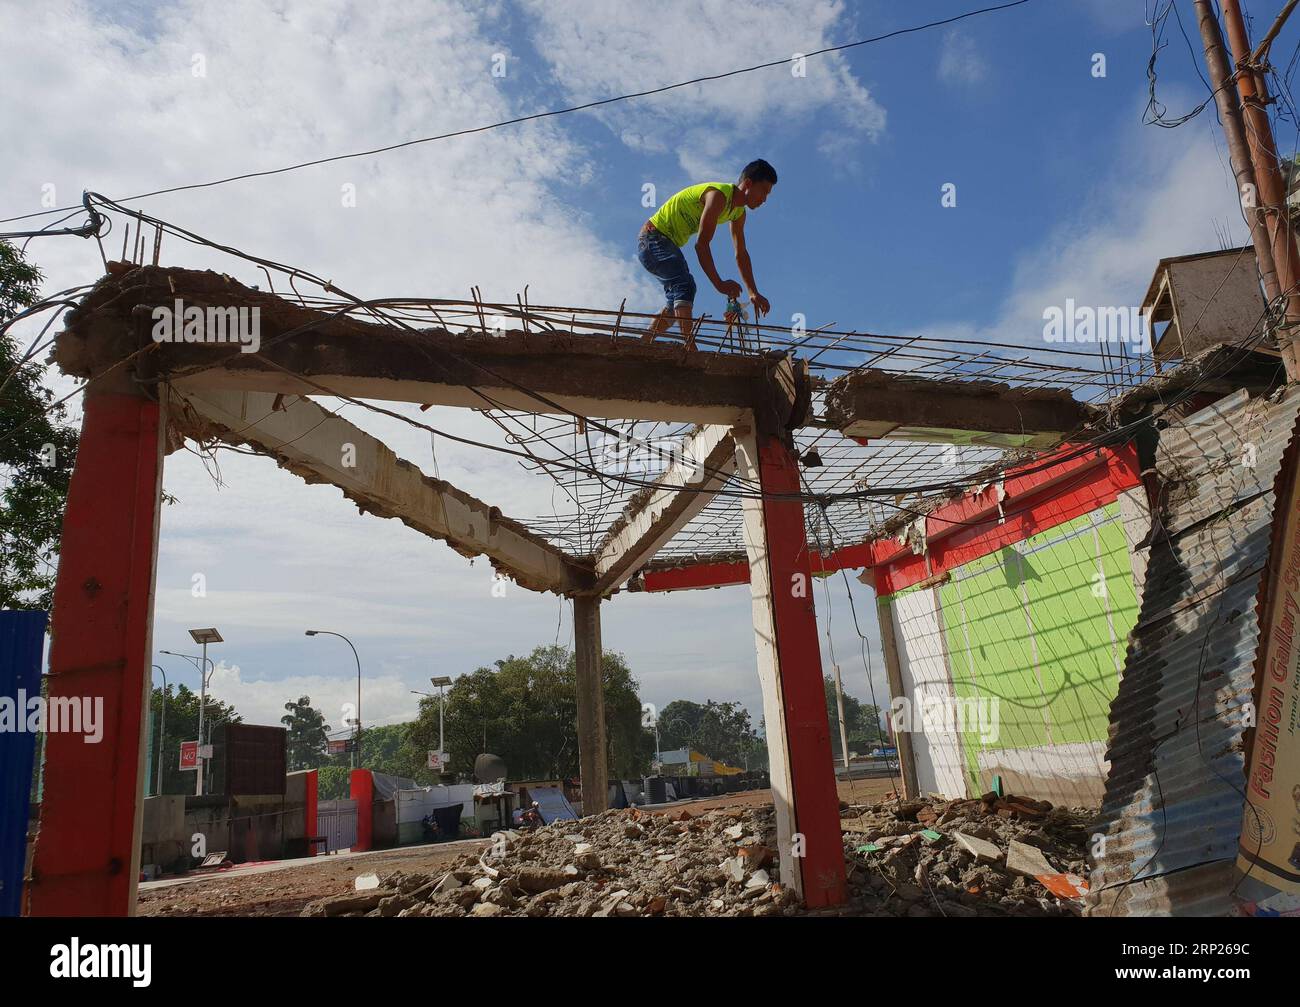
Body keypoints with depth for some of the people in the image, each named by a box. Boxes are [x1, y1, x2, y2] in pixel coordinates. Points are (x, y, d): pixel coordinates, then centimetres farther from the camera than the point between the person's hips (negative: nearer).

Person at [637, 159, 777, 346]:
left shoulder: (739, 213, 6)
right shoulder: (718, 195, -24)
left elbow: (741, 254, 9)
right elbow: (701, 243, -32)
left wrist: (753, 293, 1)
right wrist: (719, 284, -37)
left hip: (668, 244, 10)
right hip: (653, 238, -10)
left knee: (676, 304, 12)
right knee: (685, 286, -29)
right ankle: (690, 346, -42)